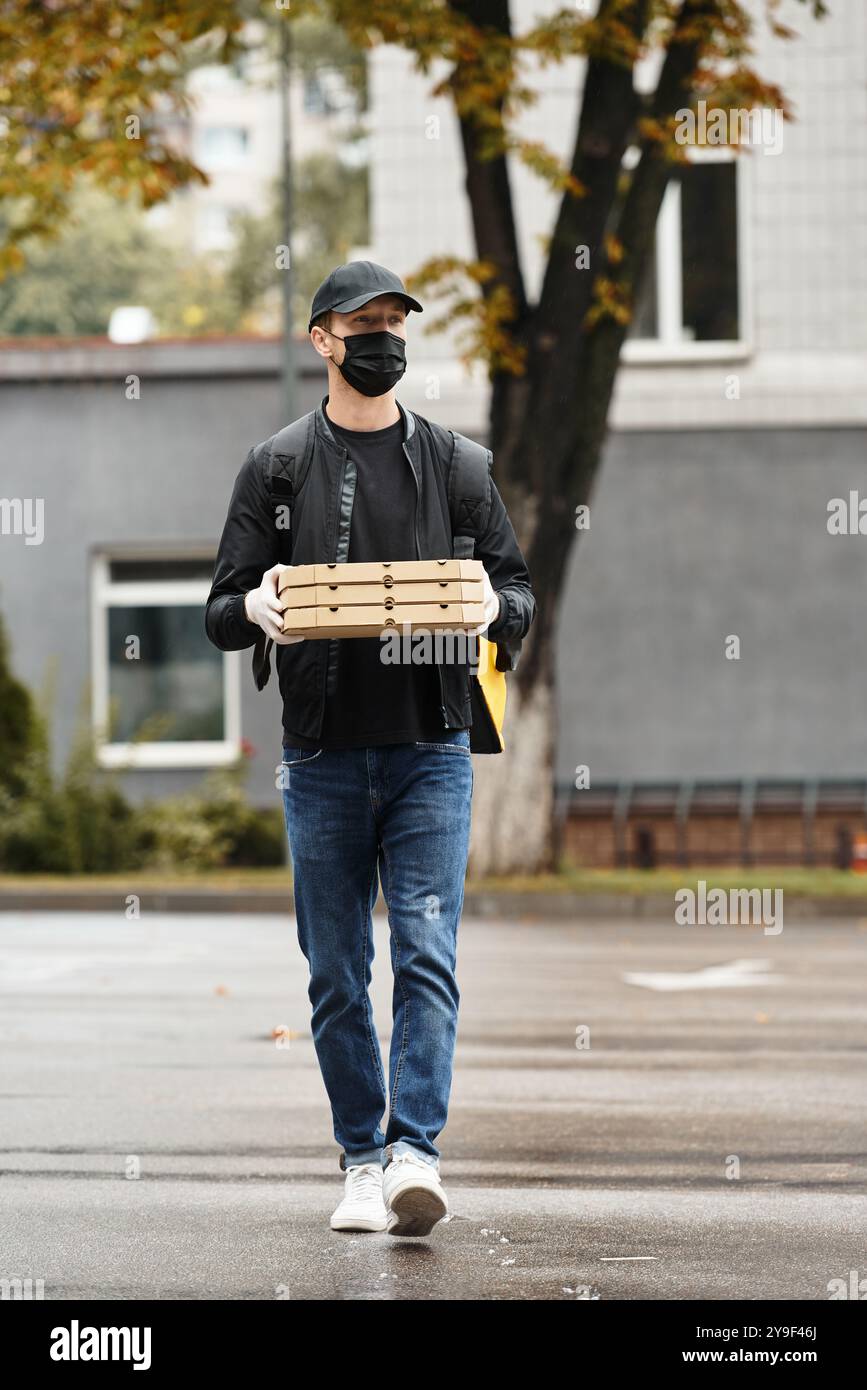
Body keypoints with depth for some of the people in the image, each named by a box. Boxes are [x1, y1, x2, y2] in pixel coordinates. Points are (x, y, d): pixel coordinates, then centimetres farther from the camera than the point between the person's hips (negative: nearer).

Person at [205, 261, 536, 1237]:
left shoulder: (450, 461, 10)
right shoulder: (275, 468, 8)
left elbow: (519, 593, 11)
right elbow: (221, 615, 7)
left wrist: (493, 607, -13)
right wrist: (256, 607, -17)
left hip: (430, 748, -1)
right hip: (321, 754, 1)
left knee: (427, 957, -11)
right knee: (337, 976, 4)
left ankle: (415, 1154, -16)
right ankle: (363, 1162, 12)